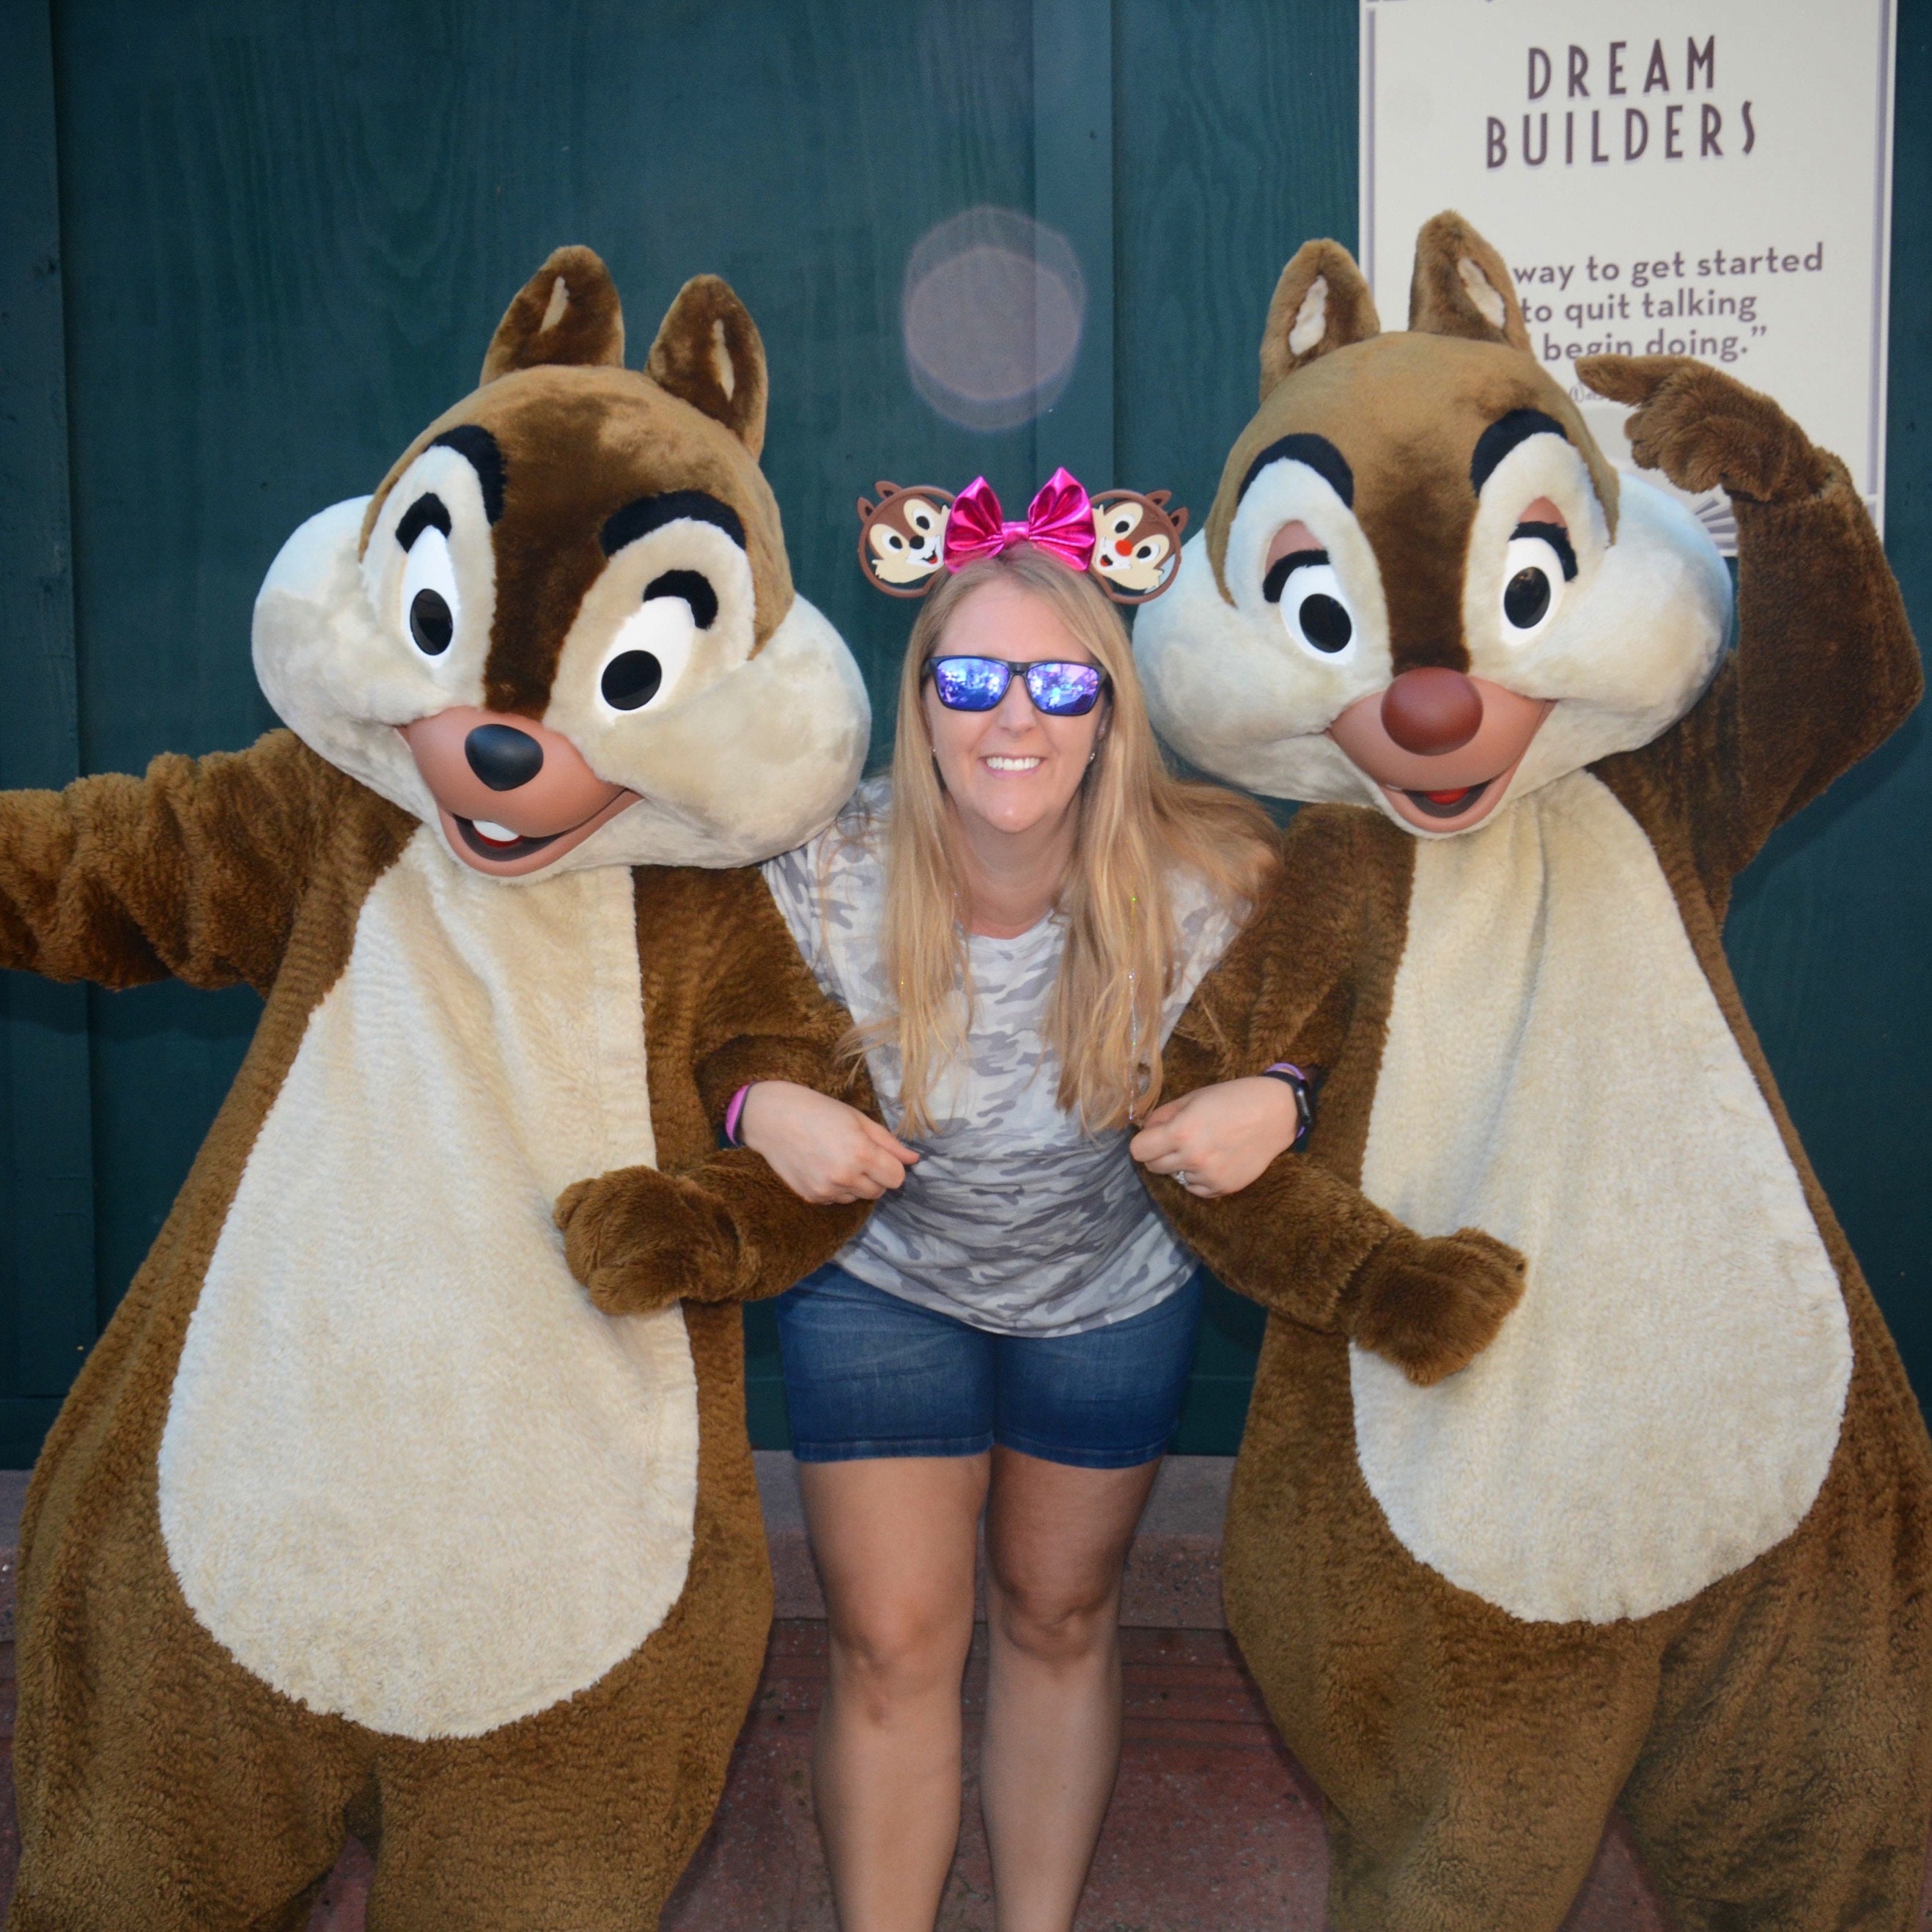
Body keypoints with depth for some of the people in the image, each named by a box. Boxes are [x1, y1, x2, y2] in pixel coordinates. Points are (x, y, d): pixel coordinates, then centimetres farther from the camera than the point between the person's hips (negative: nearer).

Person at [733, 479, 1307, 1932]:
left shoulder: (1202, 883, -25)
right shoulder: (830, 877, -26)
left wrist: (1274, 1102, -30)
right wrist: (762, 1103, -31)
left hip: (1112, 1294, 1)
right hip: (879, 1281, -1)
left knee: (1061, 1623, 19)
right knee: (891, 1646, 2)